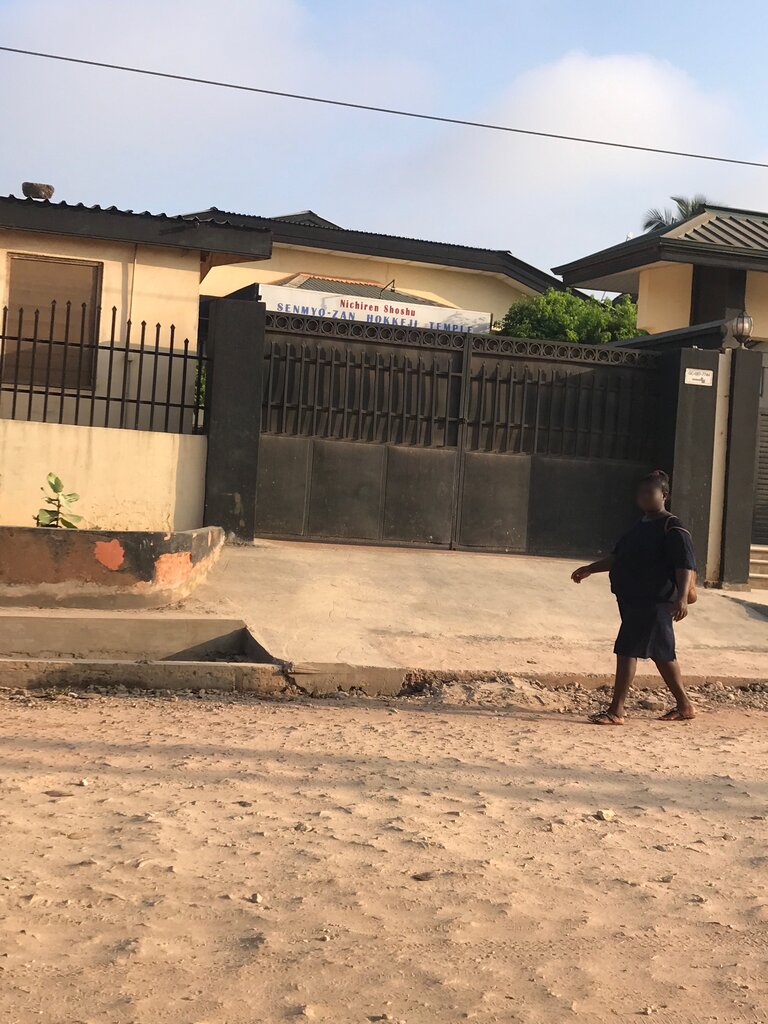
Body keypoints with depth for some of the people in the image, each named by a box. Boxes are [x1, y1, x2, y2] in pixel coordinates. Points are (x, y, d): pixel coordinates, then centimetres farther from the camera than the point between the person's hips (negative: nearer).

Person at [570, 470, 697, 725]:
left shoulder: (673, 528, -10)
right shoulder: (640, 526, 18)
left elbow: (686, 565, -19)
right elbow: (617, 557, 28)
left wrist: (682, 596, -31)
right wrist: (590, 569, 25)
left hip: (654, 601, -9)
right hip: (632, 600, 9)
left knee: (627, 650, -12)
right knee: (661, 653, 16)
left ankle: (616, 711, -8)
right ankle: (684, 705, 29)